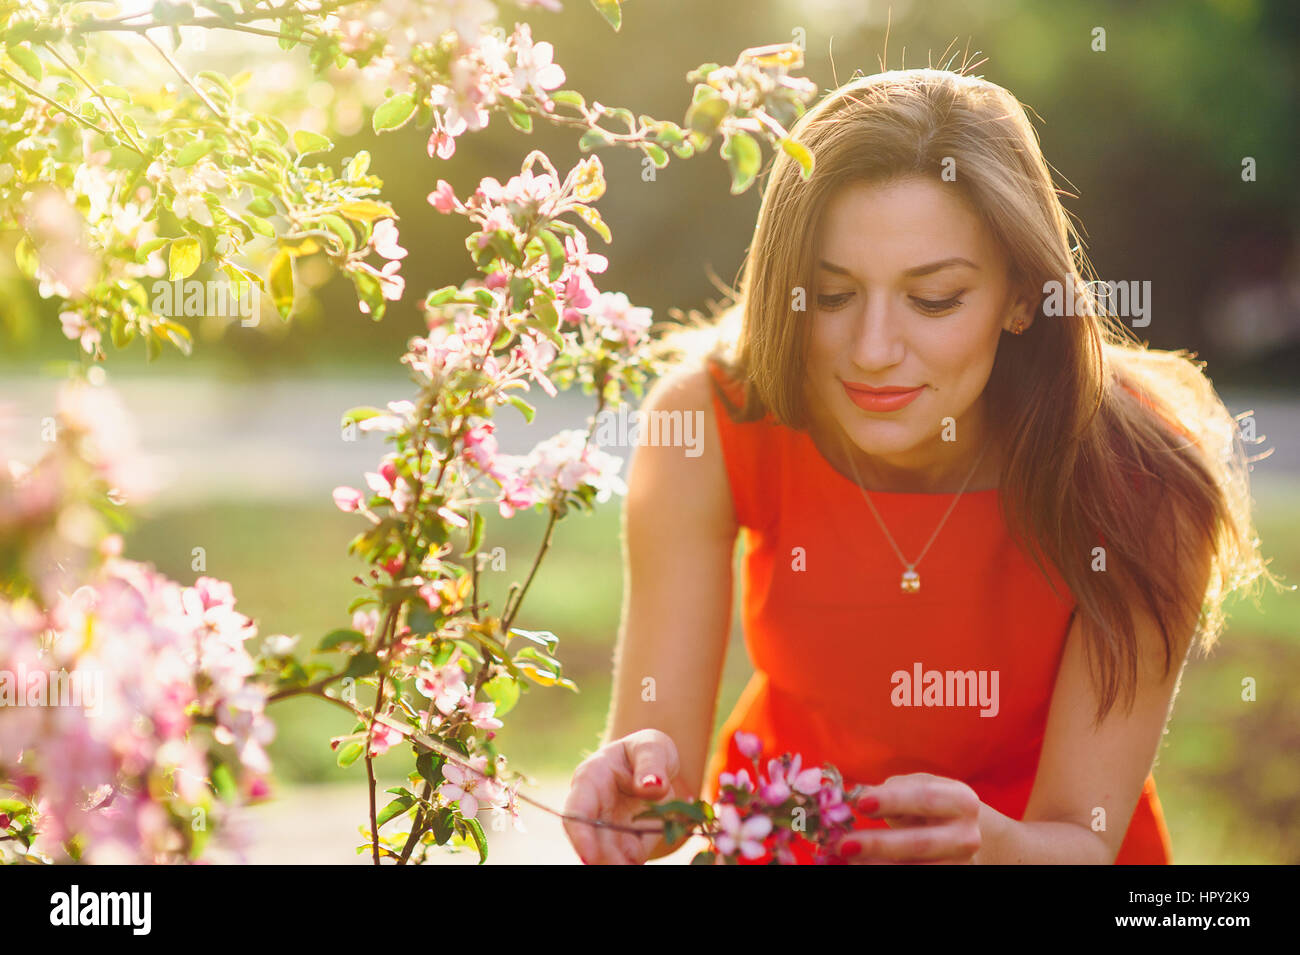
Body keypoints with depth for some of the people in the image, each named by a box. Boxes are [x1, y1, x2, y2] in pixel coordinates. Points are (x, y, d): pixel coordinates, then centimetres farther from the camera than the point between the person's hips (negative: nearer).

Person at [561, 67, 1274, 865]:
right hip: (783, 832, 1)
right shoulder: (709, 424, -19)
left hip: (1025, 842, -1)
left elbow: (1083, 837, -17)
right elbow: (662, 750, -16)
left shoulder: (1139, 479, -21)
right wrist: (645, 789, -37)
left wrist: (985, 841, -37)